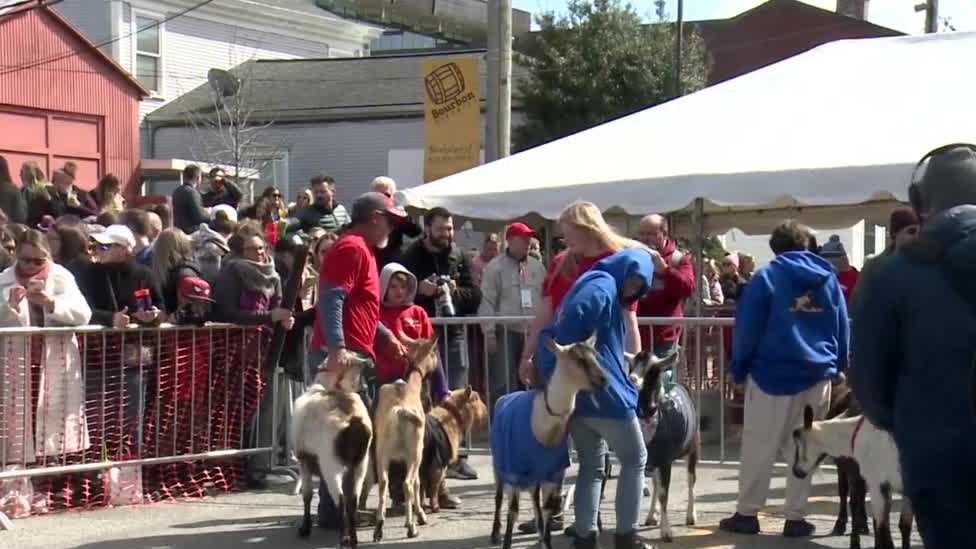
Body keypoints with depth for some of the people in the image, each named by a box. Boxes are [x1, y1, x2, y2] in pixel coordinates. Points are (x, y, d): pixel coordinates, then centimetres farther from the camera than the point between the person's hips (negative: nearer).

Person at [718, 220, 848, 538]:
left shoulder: (767, 277, -4)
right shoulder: (828, 278, 8)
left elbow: (748, 327, -6)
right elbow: (842, 328, 10)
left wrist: (739, 369, 2)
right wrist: (839, 367, 17)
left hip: (773, 374, -3)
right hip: (818, 374, 3)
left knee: (759, 447, 4)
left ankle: (747, 514, 7)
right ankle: (795, 518, 7)